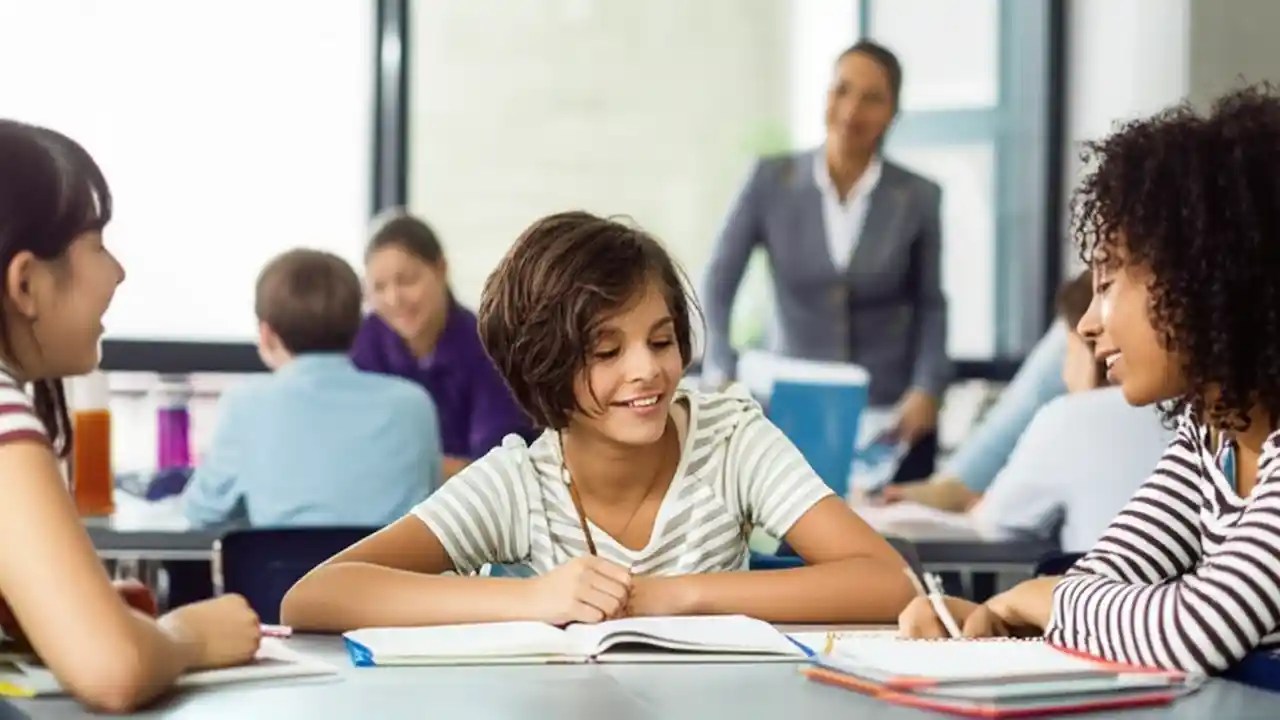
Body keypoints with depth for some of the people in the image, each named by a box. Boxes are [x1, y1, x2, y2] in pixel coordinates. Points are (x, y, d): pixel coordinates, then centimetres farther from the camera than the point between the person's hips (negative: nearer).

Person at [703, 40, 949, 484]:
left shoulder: (918, 198, -2)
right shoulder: (771, 181, -3)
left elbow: (929, 305, 7)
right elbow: (720, 281, -2)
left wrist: (926, 390, -5)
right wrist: (720, 374, -15)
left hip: (890, 420, 0)